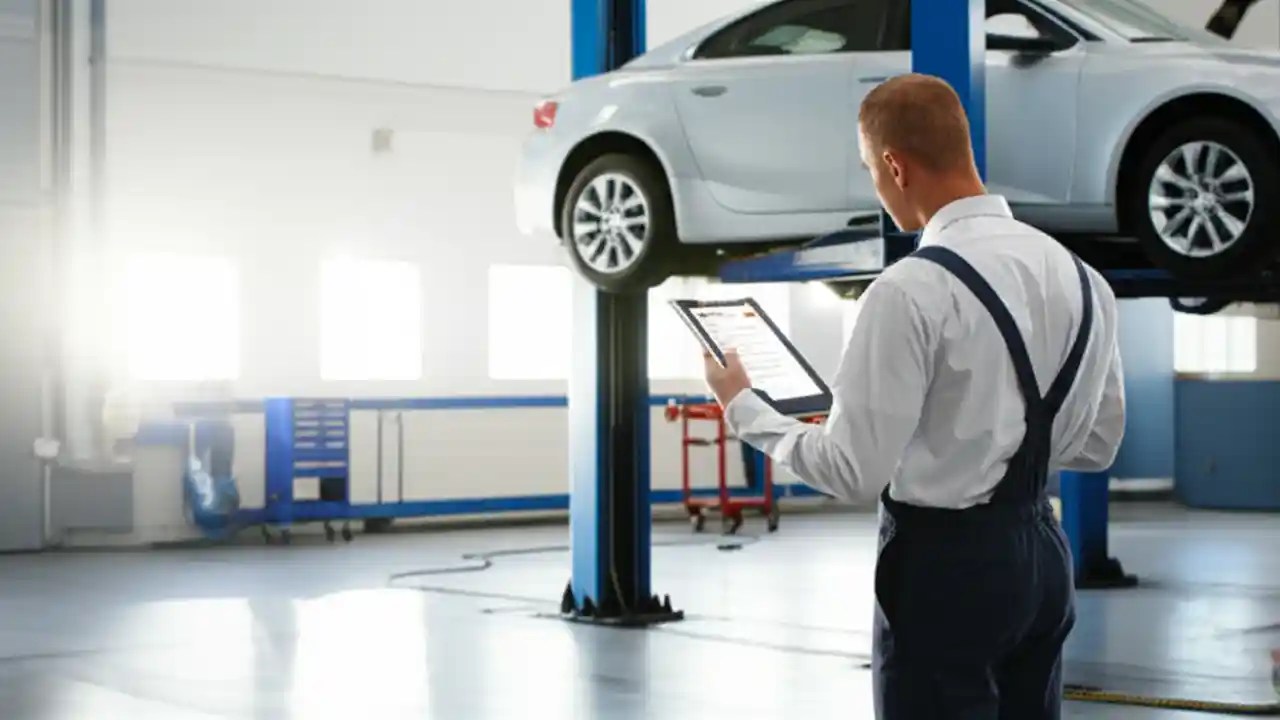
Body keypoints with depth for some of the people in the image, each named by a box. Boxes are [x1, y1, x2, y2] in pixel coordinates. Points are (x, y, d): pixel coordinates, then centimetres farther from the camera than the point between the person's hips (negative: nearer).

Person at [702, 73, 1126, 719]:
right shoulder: (1076, 273, 2)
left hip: (945, 564, -7)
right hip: (1043, 551, 7)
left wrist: (742, 408, -3)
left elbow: (854, 472, -17)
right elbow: (1099, 443, 11)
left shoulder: (911, 291, -20)